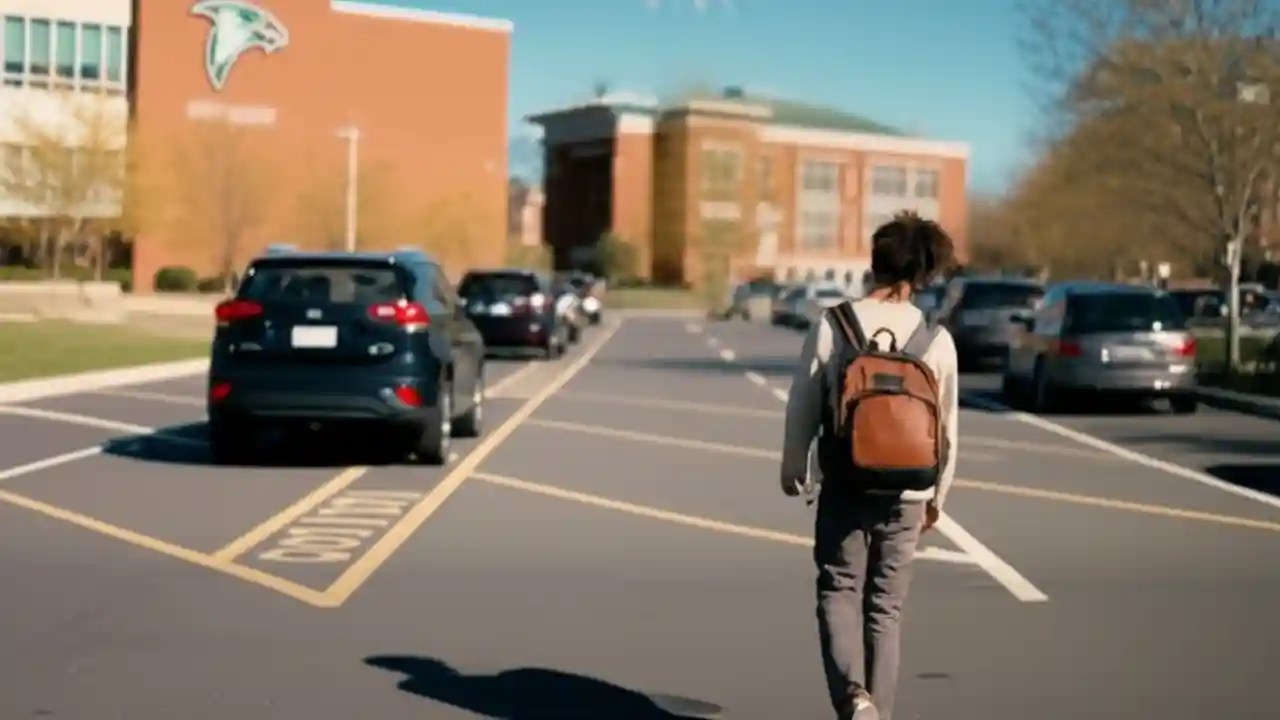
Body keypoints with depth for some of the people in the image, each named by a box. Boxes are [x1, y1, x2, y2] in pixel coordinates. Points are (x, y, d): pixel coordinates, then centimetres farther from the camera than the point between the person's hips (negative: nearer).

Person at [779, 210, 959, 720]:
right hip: (906, 495, 2)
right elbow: (946, 425, 2)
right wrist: (937, 495, 16)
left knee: (838, 592, 8)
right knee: (886, 610, 11)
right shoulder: (936, 338, -4)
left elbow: (803, 406, -5)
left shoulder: (832, 325, -10)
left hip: (844, 488, -2)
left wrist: (792, 469, 11)